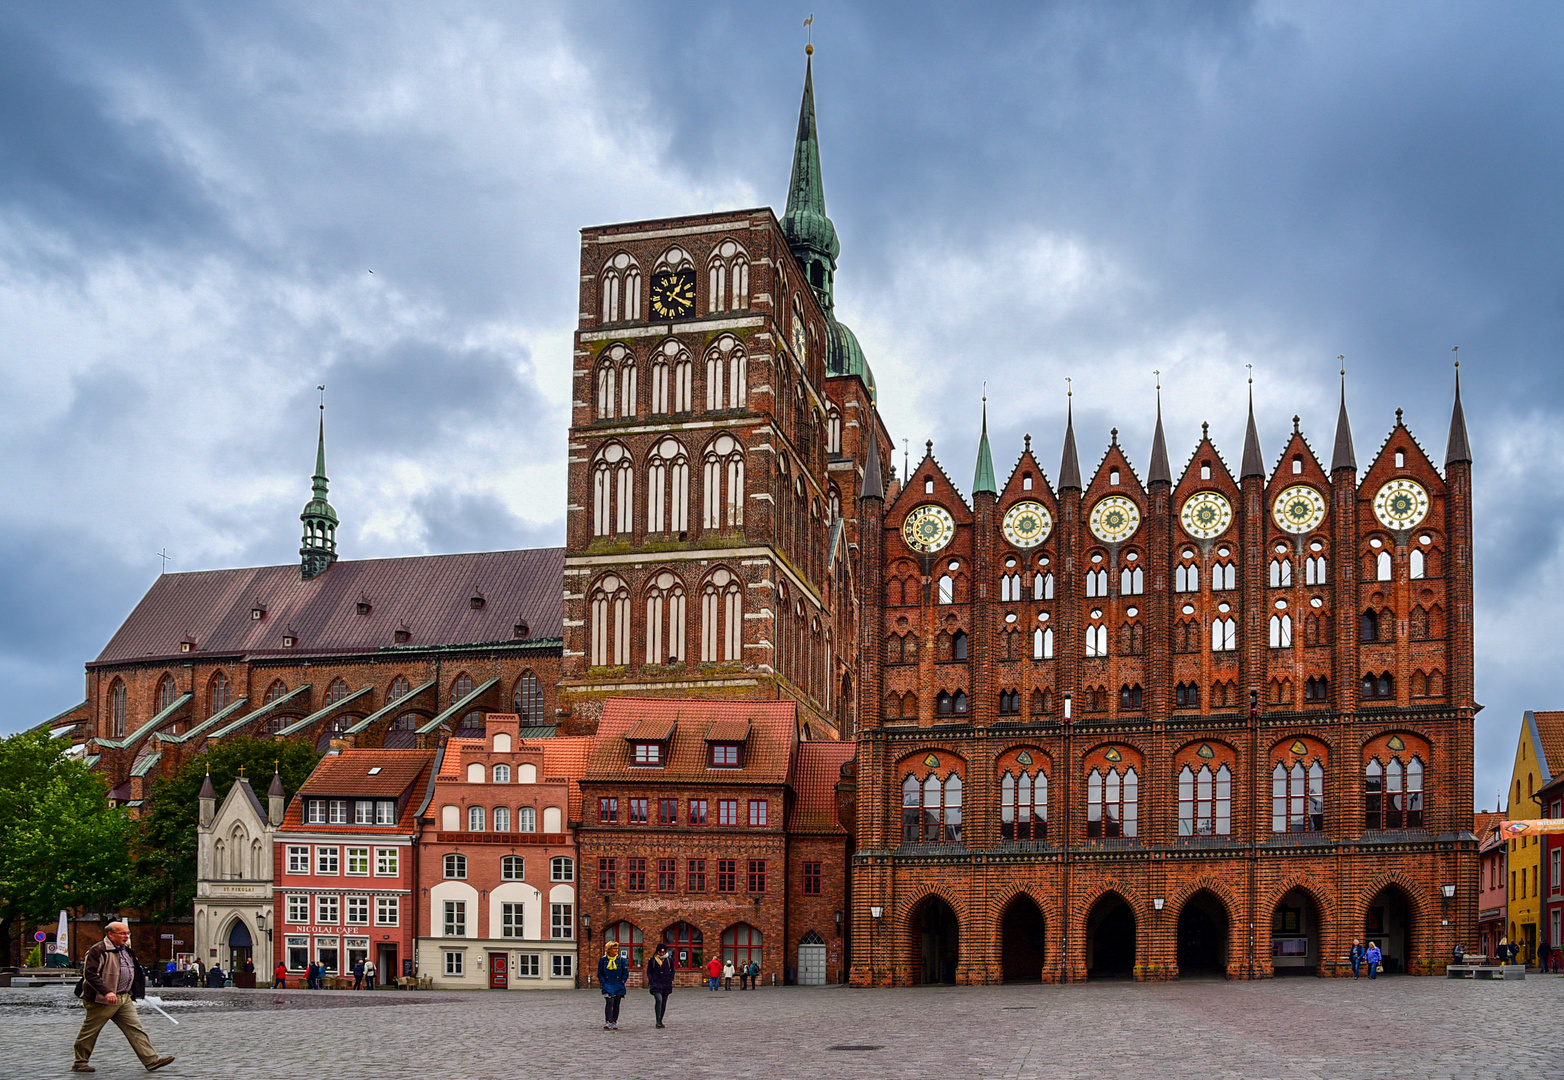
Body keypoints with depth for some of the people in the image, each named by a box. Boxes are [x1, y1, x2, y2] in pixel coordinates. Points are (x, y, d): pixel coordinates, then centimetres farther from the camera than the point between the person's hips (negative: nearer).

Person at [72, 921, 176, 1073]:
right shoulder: (98, 951, -13)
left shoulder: (127, 951, 17)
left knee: (135, 1029, 0)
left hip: (124, 998, 8)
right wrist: (106, 992, -29)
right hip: (102, 1000, -8)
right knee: (89, 1032, 3)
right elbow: (90, 974, -21)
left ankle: (152, 1061, -4)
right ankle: (79, 1064, 18)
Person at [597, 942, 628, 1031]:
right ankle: (607, 1022, -22)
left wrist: (621, 982, -1)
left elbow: (626, 973, 8)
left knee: (616, 1004, 6)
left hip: (618, 986, 2)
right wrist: (603, 982, -3)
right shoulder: (603, 960, 2)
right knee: (609, 1002, -19)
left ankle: (614, 1022, 15)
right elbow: (600, 973, 8)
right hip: (607, 985, -2)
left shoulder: (621, 960, 4)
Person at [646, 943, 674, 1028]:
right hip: (656, 984, -3)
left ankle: (660, 1021, 18)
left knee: (664, 1003, 7)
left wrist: (670, 981, 2)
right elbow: (649, 972, 6)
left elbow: (672, 971, 14)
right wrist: (651, 981, -6)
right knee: (658, 1000, -20)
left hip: (666, 985, 3)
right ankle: (658, 1021, -20)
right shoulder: (652, 960, 1)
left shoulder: (669, 960, 6)